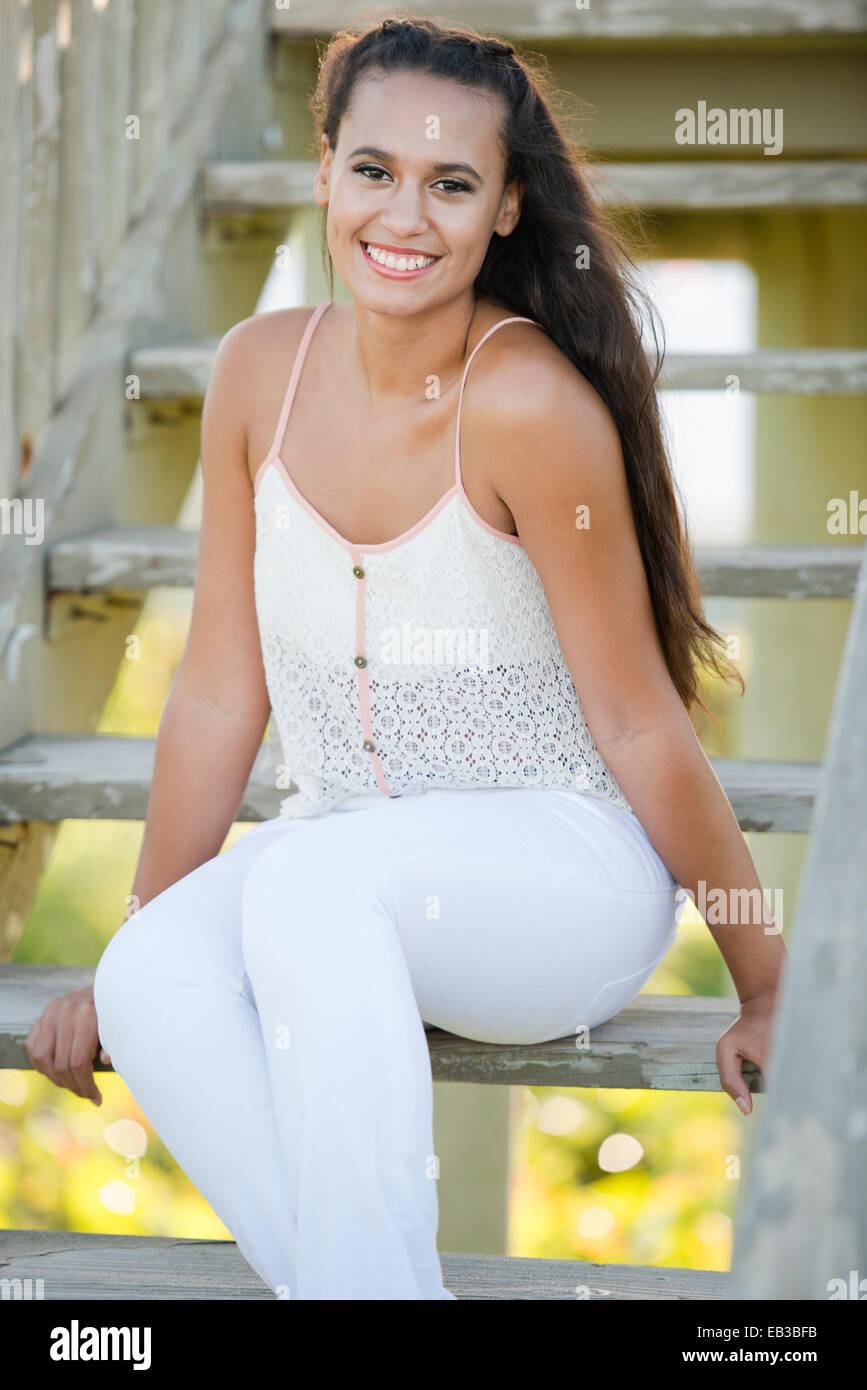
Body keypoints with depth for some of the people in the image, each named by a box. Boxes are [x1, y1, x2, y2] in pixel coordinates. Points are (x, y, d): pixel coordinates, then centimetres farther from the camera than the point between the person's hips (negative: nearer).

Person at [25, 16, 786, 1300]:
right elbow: (219, 693, 4)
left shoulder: (528, 406, -18)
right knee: (154, 979, -25)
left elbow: (640, 723, -11)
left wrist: (770, 989, -5)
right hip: (345, 871, 5)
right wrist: (134, 943, 7)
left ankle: (364, 1273, -26)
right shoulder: (262, 372, -2)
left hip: (565, 876, -5)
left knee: (309, 882, -34)